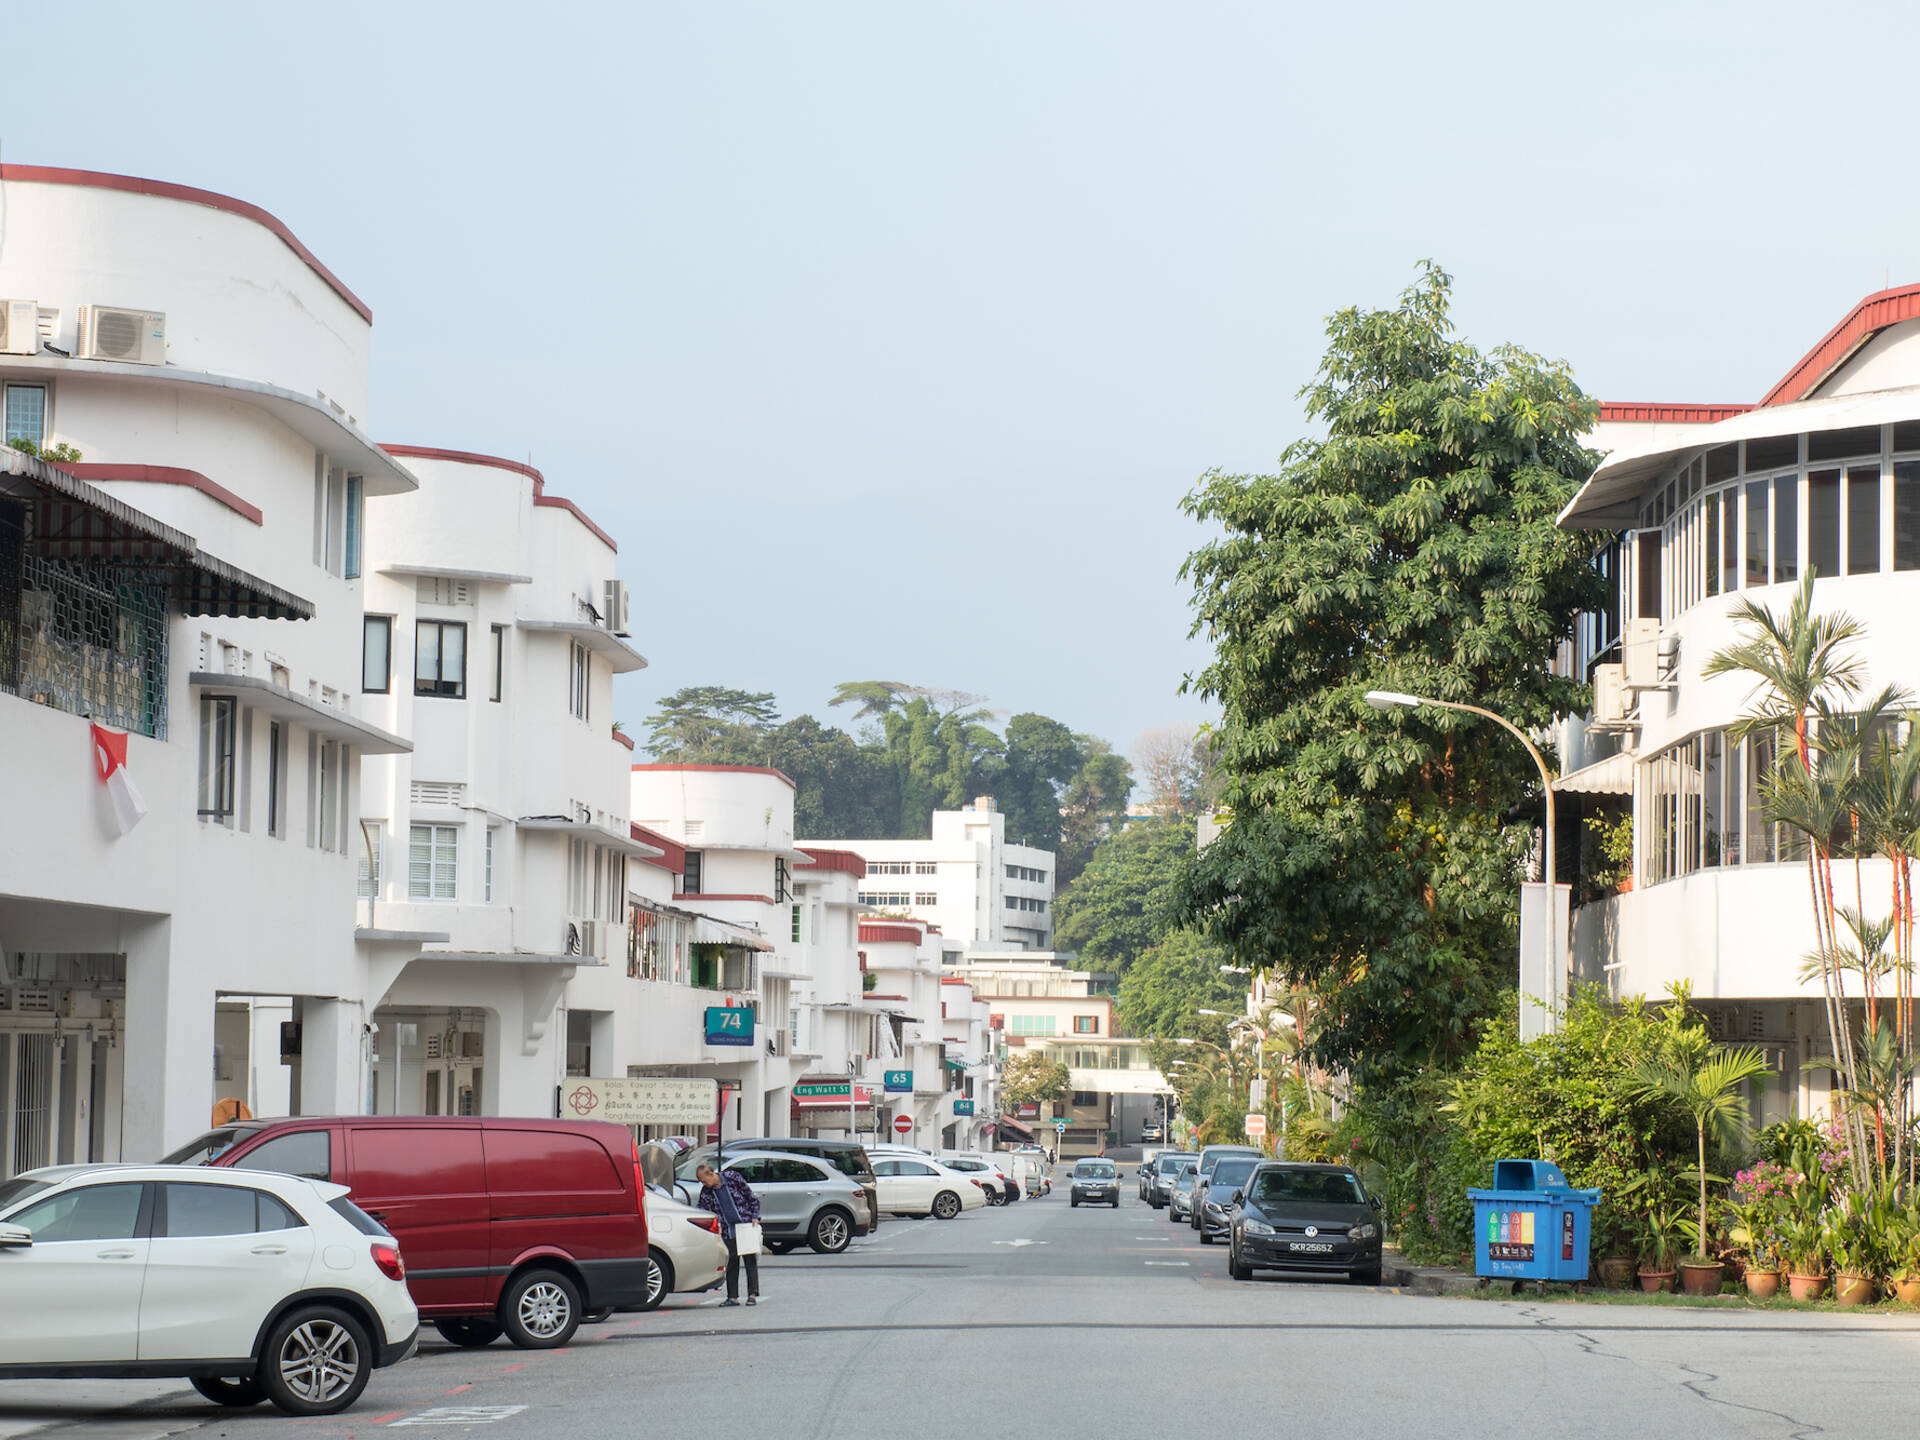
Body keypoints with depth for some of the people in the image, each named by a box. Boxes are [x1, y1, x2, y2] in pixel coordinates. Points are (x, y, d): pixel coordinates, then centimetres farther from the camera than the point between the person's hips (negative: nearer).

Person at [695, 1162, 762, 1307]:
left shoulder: (733, 1177, -7)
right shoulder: (706, 1192, 1)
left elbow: (752, 1196, -1)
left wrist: (755, 1216, -6)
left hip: (746, 1226, -3)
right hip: (728, 1231, 3)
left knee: (750, 1260, -4)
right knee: (731, 1263, 3)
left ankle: (753, 1294, -1)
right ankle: (732, 1297, 8)